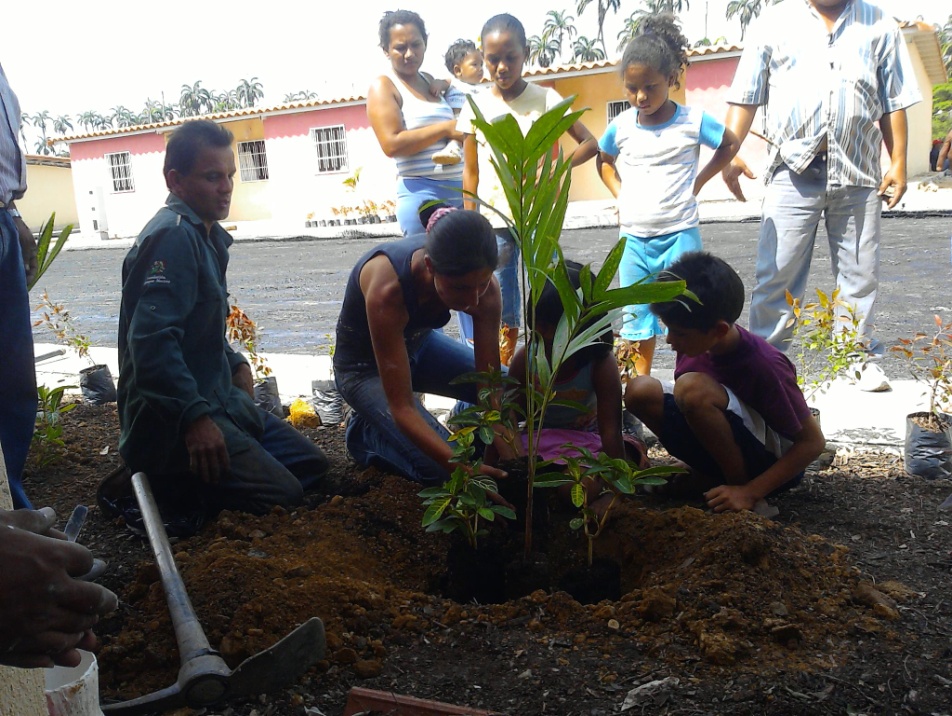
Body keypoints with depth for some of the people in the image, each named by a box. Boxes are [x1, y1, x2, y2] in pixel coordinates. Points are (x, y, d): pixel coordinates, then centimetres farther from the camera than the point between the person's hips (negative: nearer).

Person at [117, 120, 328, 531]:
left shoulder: (208, 235, 12)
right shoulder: (172, 236, -19)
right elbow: (151, 340, -28)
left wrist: (236, 364, 13)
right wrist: (194, 418, -28)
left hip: (221, 398, 10)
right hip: (174, 419, -10)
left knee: (311, 464, 14)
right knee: (284, 498, -19)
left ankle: (174, 484, 13)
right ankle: (161, 489, -3)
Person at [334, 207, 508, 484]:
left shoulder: (479, 281, -27)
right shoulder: (387, 288, -41)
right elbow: (401, 407, -37)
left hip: (420, 344, 5)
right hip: (364, 367, -5)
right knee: (440, 470, -20)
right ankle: (367, 431, 6)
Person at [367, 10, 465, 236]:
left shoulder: (431, 82, 19)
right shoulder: (384, 86, -1)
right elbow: (392, 144, -15)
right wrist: (445, 128, -12)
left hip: (462, 191, 7)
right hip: (421, 193, -7)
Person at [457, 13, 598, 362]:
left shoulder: (545, 99, -1)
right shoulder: (475, 106, 4)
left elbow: (589, 143, 3)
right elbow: (470, 172, 8)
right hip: (492, 220, 2)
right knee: (500, 311, 6)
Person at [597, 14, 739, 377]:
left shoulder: (693, 122, -7)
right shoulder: (620, 126, 0)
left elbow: (730, 144, 10)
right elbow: (603, 160, 21)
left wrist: (698, 182, 1)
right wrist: (619, 193, 6)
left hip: (680, 234, -3)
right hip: (632, 239, 3)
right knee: (636, 317, 10)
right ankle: (641, 382, 23)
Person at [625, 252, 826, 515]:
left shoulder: (764, 365, -25)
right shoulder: (694, 343, -9)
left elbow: (813, 442, -17)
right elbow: (687, 408, 9)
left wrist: (749, 492, -23)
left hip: (771, 461, -6)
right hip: (718, 455, 6)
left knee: (694, 387, -31)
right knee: (641, 391, -14)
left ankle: (742, 486, -13)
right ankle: (708, 480, -1)